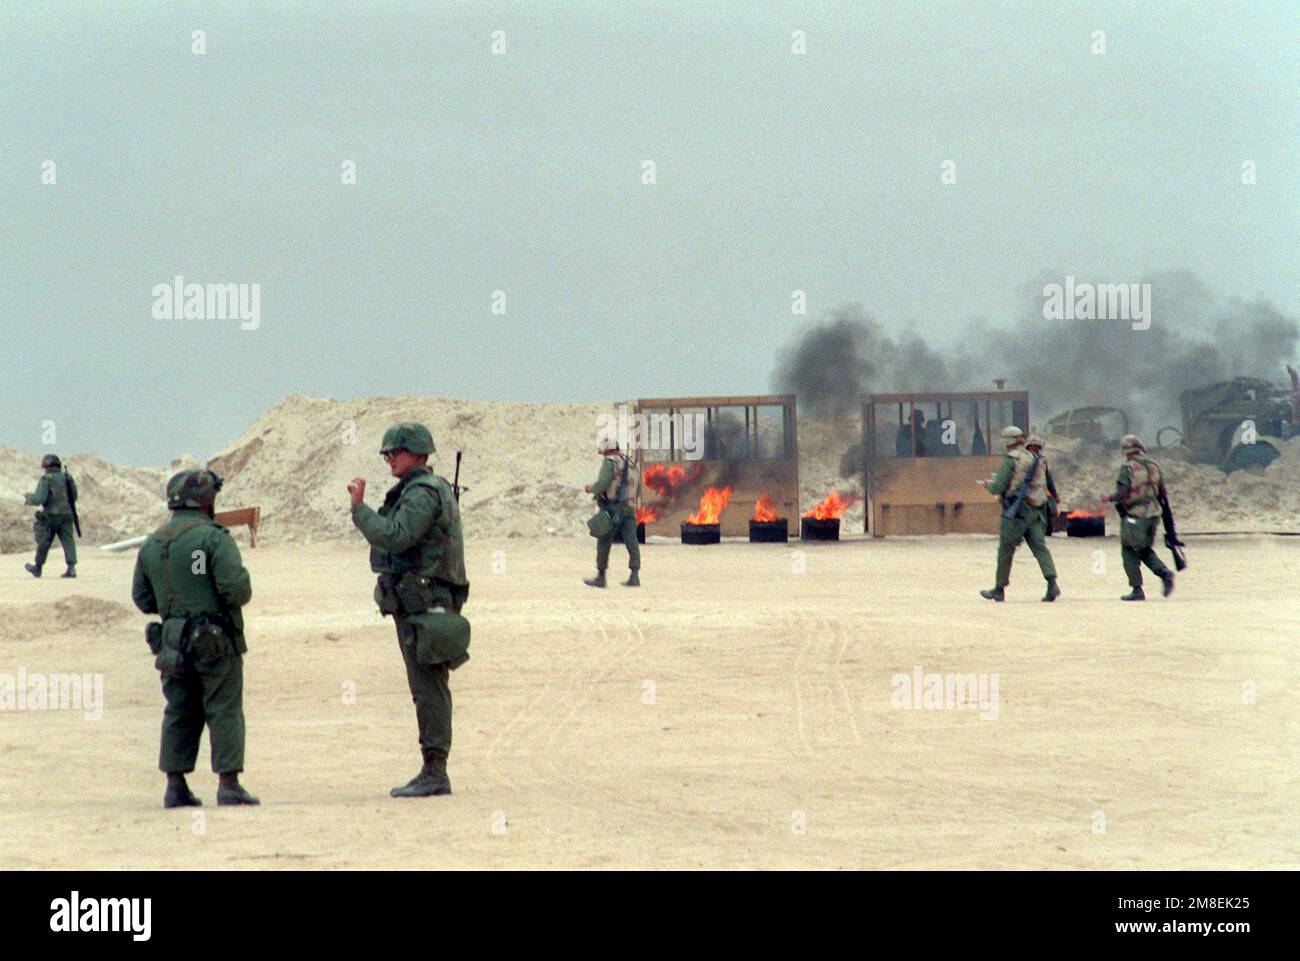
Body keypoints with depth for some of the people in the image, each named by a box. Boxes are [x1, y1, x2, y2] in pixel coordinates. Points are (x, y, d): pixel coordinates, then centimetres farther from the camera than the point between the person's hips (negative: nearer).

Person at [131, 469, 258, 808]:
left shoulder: (151, 544, 8)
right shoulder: (214, 538, -13)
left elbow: (142, 598, 12)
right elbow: (237, 589, -18)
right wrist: (240, 593, 4)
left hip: (172, 641, 6)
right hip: (216, 641, -6)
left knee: (179, 714, 11)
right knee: (225, 711, 0)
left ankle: (175, 787, 8)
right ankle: (229, 785, -3)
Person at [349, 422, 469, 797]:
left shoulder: (422, 492, -13)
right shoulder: (437, 489, 19)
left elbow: (393, 537, -24)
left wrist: (359, 506, -18)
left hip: (421, 602, -11)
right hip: (425, 602, 11)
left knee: (428, 689, -10)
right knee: (431, 689, 11)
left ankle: (434, 772, -11)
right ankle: (435, 773, 13)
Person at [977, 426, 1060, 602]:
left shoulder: (1010, 460, -10)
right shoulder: (1037, 460, 13)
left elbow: (998, 487, -13)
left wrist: (988, 485, 10)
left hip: (1016, 511, -6)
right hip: (1036, 510, 6)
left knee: (1005, 550, 6)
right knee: (1040, 547, 0)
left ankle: (999, 589, 14)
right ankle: (1052, 584, -18)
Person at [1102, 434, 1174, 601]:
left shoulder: (1127, 468, -12)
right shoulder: (1154, 466, 7)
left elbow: (1122, 494, -17)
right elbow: (1163, 494, 9)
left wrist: (1108, 498, 0)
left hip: (1134, 516, -6)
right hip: (1152, 515, 6)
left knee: (1130, 553, 5)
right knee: (1145, 550, 21)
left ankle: (1137, 590, 2)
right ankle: (1164, 573, -1)